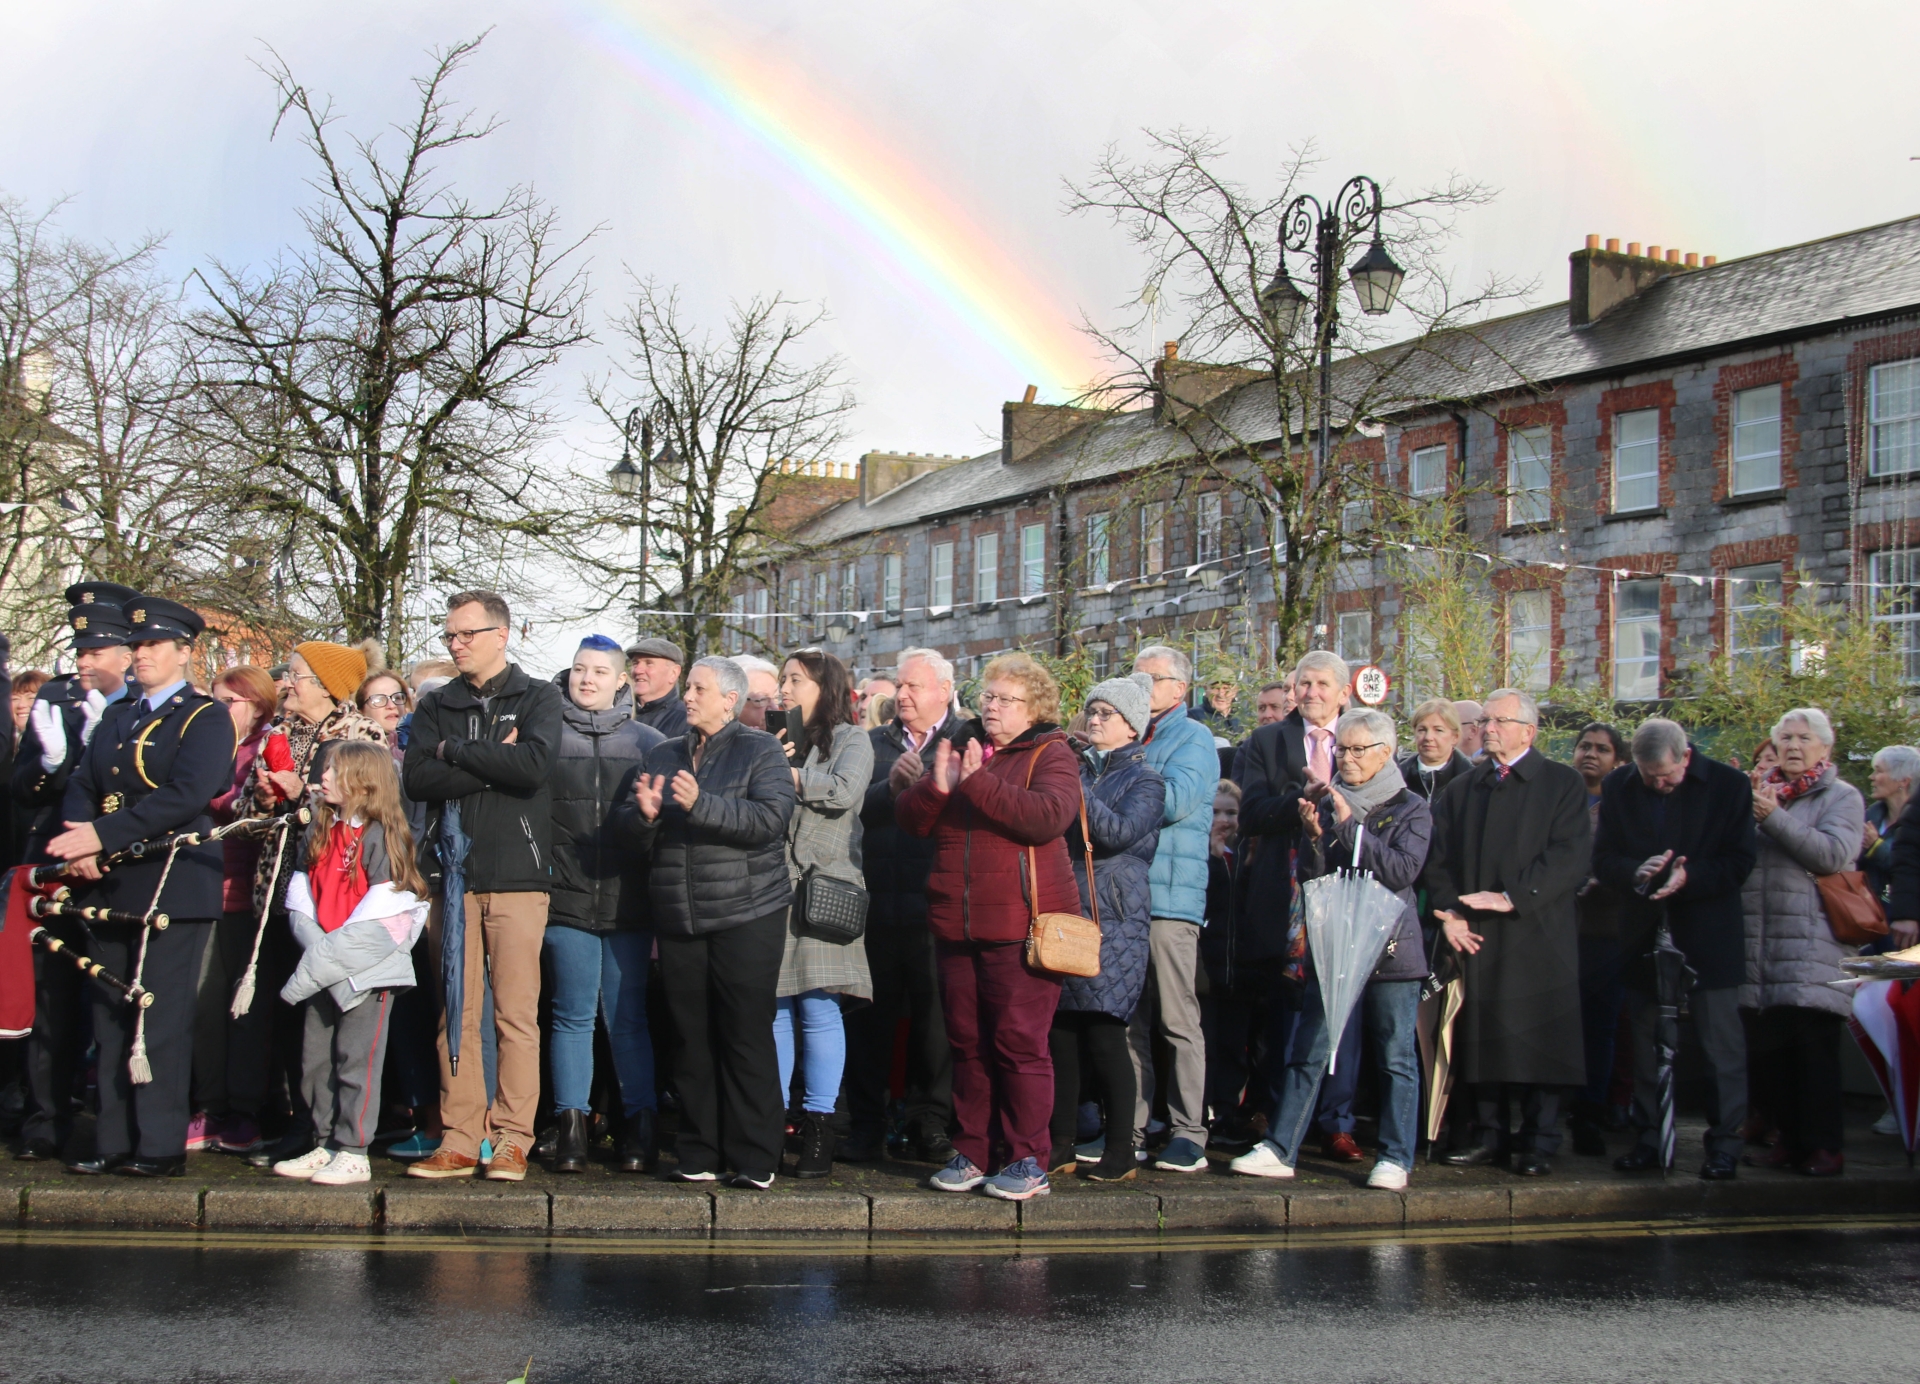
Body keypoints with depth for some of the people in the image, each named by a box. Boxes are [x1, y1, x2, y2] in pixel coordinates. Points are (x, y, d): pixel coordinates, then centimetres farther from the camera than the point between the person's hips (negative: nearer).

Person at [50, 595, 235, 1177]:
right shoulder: (117, 716, 19)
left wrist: (102, 836, -21)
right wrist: (81, 845, -10)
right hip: (110, 887, 7)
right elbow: (81, 786, 10)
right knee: (110, 1018, 8)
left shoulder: (205, 717, -3)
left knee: (160, 1018, -5)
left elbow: (186, 797, -17)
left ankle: (161, 1146, -1)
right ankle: (113, 1143, 14)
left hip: (172, 886, -7)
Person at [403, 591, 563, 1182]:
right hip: (452, 873, 3)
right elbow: (418, 779, -2)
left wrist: (456, 751, -4)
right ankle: (459, 1139, 8)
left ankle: (512, 1139, 2)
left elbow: (533, 765, -13)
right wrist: (492, 764, -10)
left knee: (517, 1013, -4)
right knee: (457, 1015, 4)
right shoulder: (436, 707, 15)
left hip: (517, 874, -3)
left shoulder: (538, 698, 6)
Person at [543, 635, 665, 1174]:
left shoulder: (648, 743, 8)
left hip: (628, 904, 0)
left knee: (628, 1017, 3)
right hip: (566, 902, 0)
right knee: (573, 1016, 2)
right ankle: (571, 1127, 8)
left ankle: (639, 1126, 9)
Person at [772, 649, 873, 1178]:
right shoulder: (779, 742, 21)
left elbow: (845, 790, -13)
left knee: (818, 1009, -7)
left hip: (824, 888, -4)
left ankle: (819, 1130, -2)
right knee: (773, 1010, 2)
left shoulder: (849, 739, 6)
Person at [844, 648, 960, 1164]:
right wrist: (889, 787, -17)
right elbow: (852, 807, 0)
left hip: (935, 905, -3)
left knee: (934, 1015, 5)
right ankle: (867, 1125, 15)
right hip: (879, 902, 3)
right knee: (871, 1015, 7)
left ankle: (930, 1125, 15)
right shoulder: (874, 743, 14)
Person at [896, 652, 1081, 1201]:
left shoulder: (1049, 755, 0)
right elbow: (908, 819, 9)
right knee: (967, 1043, 9)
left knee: (1019, 1043, -6)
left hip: (1019, 925, -6)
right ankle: (970, 1154, 17)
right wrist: (936, 786, -11)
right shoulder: (961, 748, 16)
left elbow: (1049, 816, -20)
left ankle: (1029, 1161, 1)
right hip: (957, 925, 6)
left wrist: (979, 783, -20)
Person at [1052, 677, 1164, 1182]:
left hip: (1112, 918, -5)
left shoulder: (1144, 781, 3)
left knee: (1103, 1034, -7)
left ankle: (1120, 1151, 1)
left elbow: (1120, 831, -14)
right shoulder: (1075, 770, 18)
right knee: (1059, 1034, 3)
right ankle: (1061, 1145, 12)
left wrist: (1073, 787, -17)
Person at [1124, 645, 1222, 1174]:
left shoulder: (1192, 738, 1)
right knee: (1127, 1020, 7)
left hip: (1171, 896, -6)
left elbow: (1175, 800, -15)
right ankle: (1130, 1129, 12)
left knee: (1179, 1021, -4)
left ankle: (1189, 1133, 0)